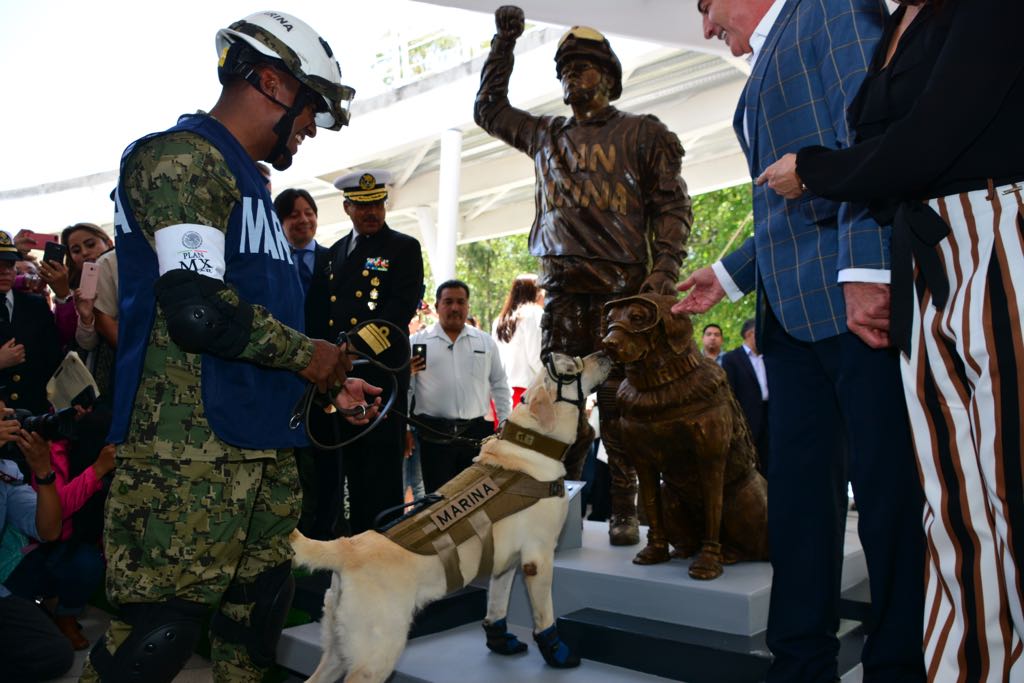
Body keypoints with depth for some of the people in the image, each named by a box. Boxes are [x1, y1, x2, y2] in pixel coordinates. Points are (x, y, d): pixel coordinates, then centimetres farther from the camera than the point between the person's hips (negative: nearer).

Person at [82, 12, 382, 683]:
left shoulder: (248, 181, 22)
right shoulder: (181, 157, -8)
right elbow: (197, 310, -21)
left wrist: (329, 386, 17)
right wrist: (307, 354, -8)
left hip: (264, 444, 10)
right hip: (190, 445, -9)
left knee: (260, 614, 15)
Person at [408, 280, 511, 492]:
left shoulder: (486, 342, 12)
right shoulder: (417, 342, 3)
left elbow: (499, 386, 13)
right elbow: (404, 388, 3)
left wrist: (505, 424, 7)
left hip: (477, 434, 3)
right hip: (434, 435, -2)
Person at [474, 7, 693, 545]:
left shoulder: (642, 133, 10)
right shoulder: (545, 136, 22)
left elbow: (673, 206, 4)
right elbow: (488, 109, 33)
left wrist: (663, 272, -9)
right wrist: (504, 42, 28)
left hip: (622, 284, -3)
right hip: (563, 286, 4)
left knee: (618, 400, -6)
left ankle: (624, 510, 2)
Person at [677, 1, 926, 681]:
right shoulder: (767, 69, 28)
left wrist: (864, 270, -24)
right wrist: (729, 274, 25)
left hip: (858, 294, -9)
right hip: (792, 312, 9)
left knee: (888, 487, -2)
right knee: (799, 491, 8)